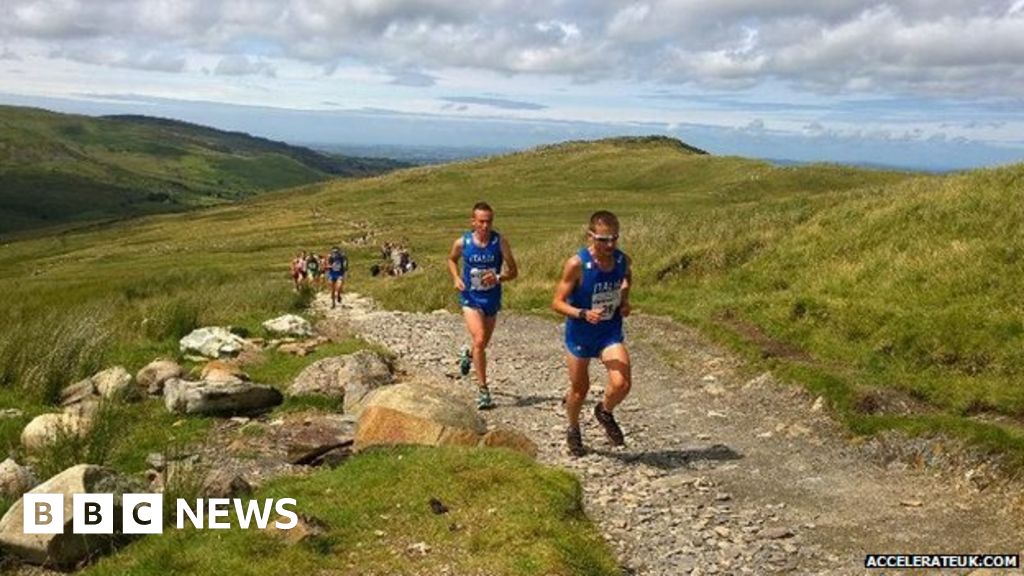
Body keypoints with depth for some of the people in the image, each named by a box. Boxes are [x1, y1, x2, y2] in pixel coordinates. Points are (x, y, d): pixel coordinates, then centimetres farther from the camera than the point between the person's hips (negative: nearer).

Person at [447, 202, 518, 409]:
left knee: (483, 344, 18)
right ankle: (483, 390, -10)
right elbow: (452, 260, 13)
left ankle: (469, 354, 56)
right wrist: (456, 278, -5)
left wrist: (498, 278, -29)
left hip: (492, 299, 2)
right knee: (479, 340, -19)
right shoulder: (462, 243, -9)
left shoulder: (500, 242, -12)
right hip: (470, 299, -2)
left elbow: (513, 272, -9)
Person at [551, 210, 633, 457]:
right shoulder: (576, 264, -23)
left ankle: (604, 412, 18)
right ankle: (573, 431, 43)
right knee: (579, 388, 13)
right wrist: (584, 314, -34)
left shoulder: (623, 260, -9)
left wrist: (624, 300, 0)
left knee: (622, 383, -17)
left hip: (611, 333, 3)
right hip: (580, 335, -2)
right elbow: (557, 303, -19)